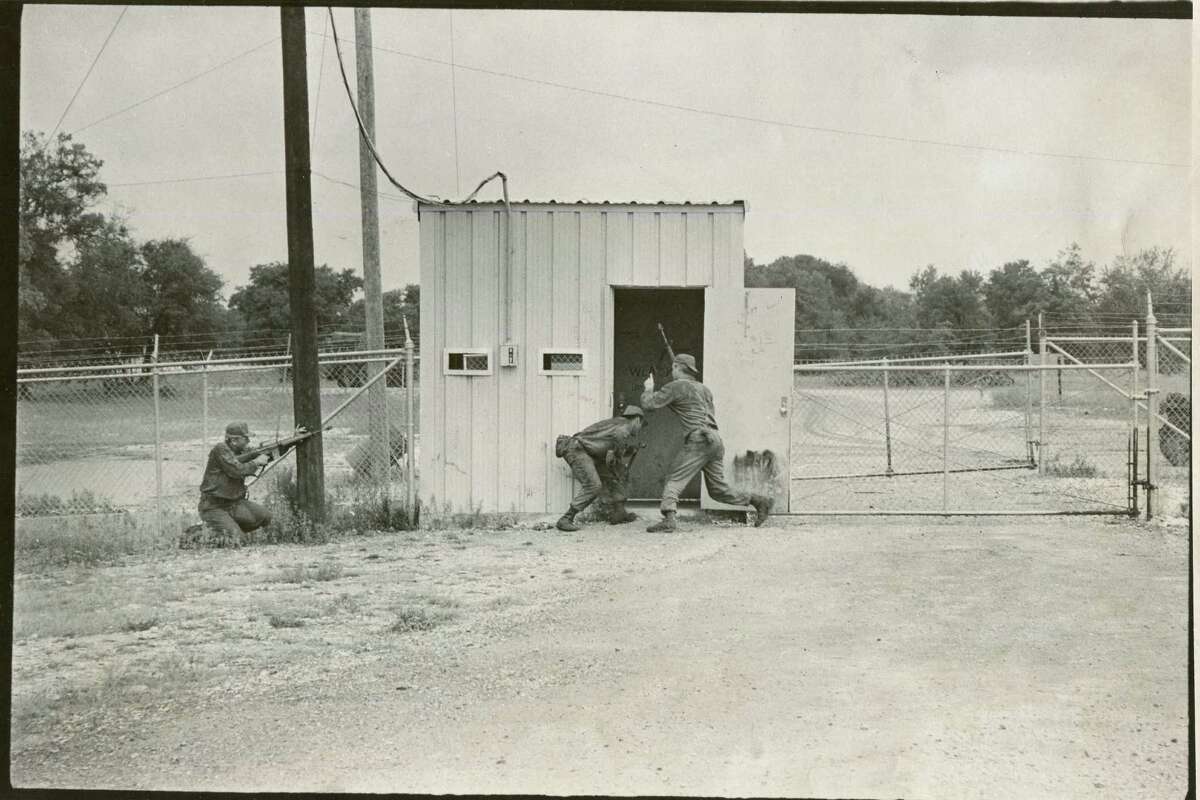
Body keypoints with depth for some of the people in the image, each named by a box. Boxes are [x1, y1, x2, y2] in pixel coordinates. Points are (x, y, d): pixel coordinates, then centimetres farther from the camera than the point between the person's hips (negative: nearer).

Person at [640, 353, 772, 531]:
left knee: (674, 480, -10)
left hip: (699, 439, -8)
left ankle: (668, 518, -27)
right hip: (716, 440, 8)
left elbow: (648, 404, 0)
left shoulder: (676, 387, 1)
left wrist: (648, 389, 22)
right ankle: (759, 501, 9)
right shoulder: (704, 389, 24)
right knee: (718, 490, 13)